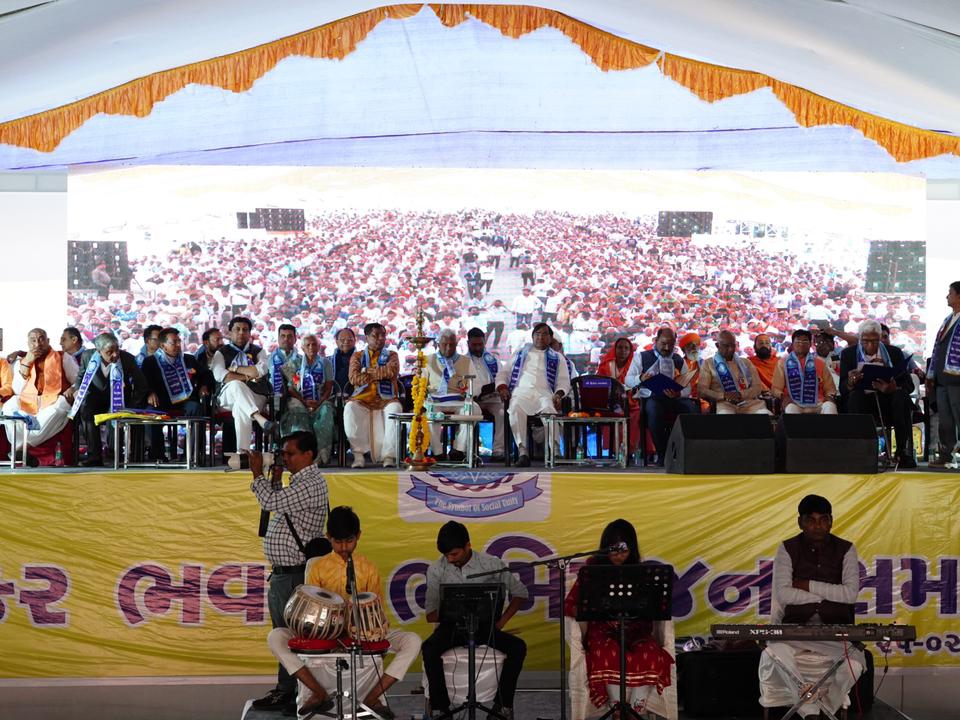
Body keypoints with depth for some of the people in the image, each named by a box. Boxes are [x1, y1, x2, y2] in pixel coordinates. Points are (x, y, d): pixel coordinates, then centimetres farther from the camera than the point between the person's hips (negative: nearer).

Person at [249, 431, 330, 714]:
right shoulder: (299, 481, 17)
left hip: (294, 574, -10)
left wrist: (258, 474, -6)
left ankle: (287, 693, 2)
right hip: (282, 572, 10)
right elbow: (278, 506, 25)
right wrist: (275, 479, 12)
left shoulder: (311, 483, -16)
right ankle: (285, 689, 23)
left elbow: (271, 503, -20)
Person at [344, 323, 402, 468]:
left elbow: (391, 371, -7)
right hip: (362, 400, 0)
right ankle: (358, 454, -31)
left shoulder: (391, 355, 16)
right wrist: (380, 375, -3)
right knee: (350, 408, -34)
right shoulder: (357, 356, 16)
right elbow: (354, 378, -3)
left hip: (386, 399, 0)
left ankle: (389, 455, -33)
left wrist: (367, 371, -2)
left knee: (395, 409, -35)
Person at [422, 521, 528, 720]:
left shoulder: (491, 564, -4)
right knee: (429, 649, -33)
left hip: (485, 627, 0)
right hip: (451, 627, 0)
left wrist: (501, 622, -5)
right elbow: (431, 614, 2)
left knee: (518, 647, -26)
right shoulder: (436, 569, -3)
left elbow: (520, 593, 5)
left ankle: (503, 704, -10)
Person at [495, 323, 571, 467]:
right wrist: (502, 387, 5)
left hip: (544, 393, 0)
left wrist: (558, 394, -6)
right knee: (516, 408, -39)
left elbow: (564, 381, 16)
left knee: (549, 410, -39)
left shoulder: (557, 358, 26)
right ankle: (522, 451, -44)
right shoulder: (520, 353, 30)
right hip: (522, 391, 0)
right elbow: (504, 373, 27)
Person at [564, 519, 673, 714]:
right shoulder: (593, 569, 7)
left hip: (635, 631, 2)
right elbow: (571, 602, 5)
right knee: (608, 656, -37)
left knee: (651, 656, -33)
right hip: (602, 630, -1)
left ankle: (636, 711, -28)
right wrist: (582, 620, -14)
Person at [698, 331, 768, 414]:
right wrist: (723, 395, -15)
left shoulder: (745, 363, 22)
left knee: (767, 416, -30)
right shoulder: (708, 364, 14)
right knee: (725, 413, -40)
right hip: (724, 403, -3)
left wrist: (740, 394, -9)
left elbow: (758, 387, 13)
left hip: (748, 402, 3)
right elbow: (702, 390, 3)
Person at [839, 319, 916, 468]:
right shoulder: (849, 354, 3)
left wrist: (893, 388, -26)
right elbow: (843, 389, -4)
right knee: (855, 395, -32)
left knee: (901, 395, -29)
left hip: (888, 401, 1)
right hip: (862, 402, -1)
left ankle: (904, 453, -31)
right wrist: (850, 382, -30)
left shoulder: (894, 353, 5)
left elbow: (908, 385, -2)